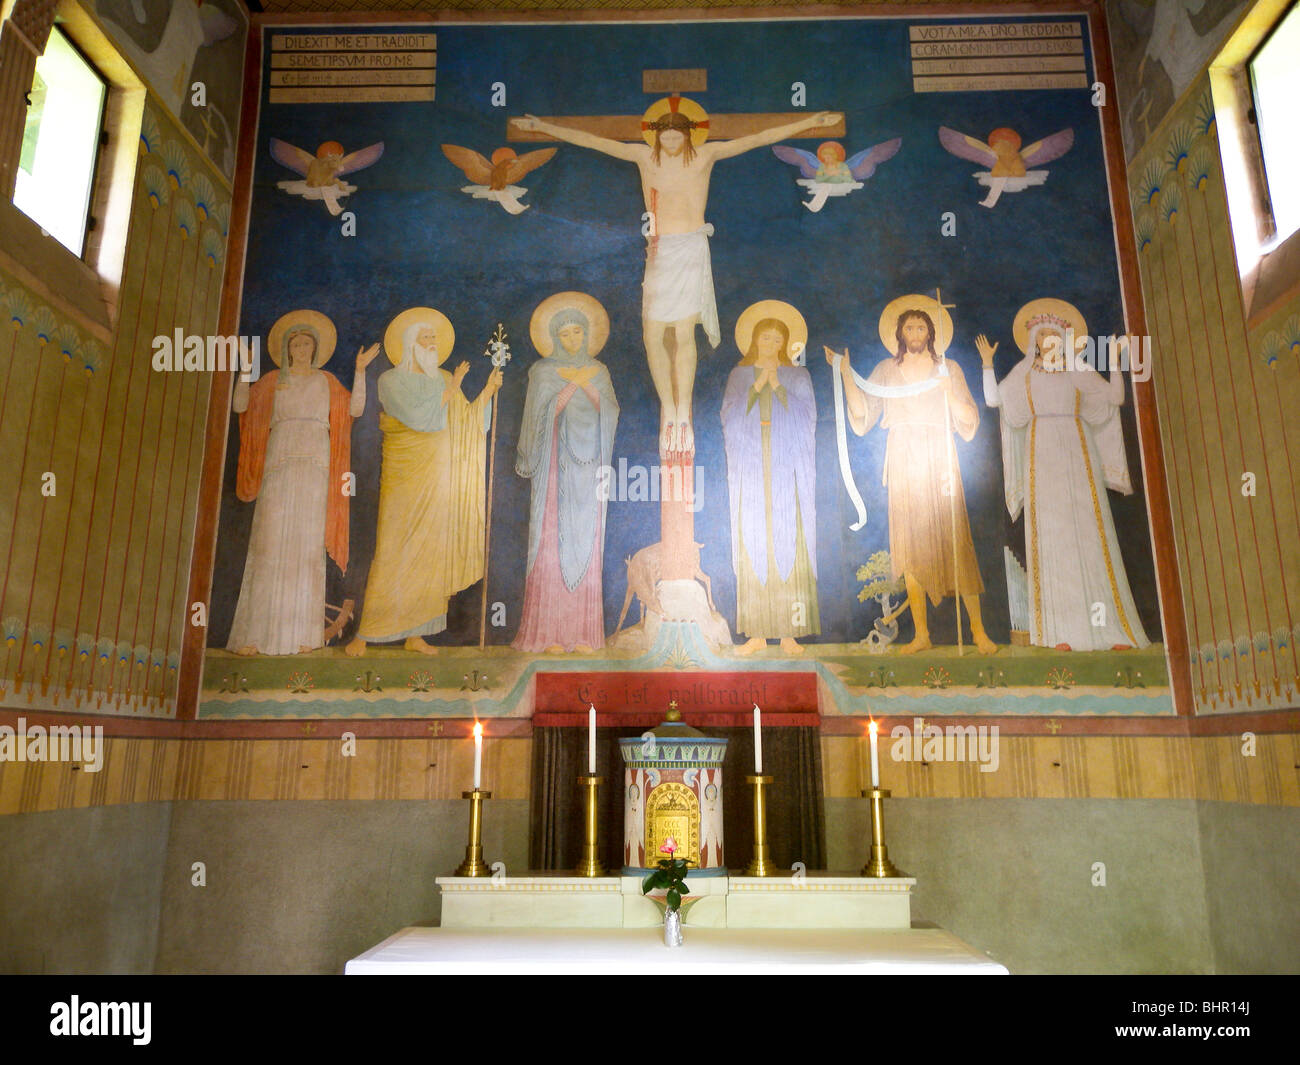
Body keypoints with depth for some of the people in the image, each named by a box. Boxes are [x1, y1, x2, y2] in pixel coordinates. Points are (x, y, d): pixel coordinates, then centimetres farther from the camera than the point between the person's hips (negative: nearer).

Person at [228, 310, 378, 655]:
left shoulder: (326, 381, 17)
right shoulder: (273, 380, 17)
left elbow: (355, 409, 7)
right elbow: (240, 405, 8)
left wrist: (360, 370, 1)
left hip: (315, 464, 0)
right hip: (279, 462, 0)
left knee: (309, 543, -3)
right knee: (270, 541, -8)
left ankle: (302, 633, -2)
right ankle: (254, 635, -8)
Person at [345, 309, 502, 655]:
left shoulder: (443, 379, 16)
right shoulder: (392, 380, 0)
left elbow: (466, 419, 11)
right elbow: (418, 416, -15)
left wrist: (488, 391, 1)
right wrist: (450, 389, -10)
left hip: (441, 482, 5)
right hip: (407, 478, -5)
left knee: (431, 553, 3)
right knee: (394, 552, -8)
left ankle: (415, 633, 8)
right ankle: (365, 633, -1)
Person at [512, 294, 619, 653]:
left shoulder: (598, 371, 15)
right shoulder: (543, 371, 5)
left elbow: (610, 414, 8)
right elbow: (537, 417, -3)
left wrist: (589, 386, 0)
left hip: (588, 464, 3)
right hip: (556, 463, -3)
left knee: (586, 543, 0)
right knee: (552, 541, -8)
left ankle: (583, 632, 3)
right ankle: (549, 632, -5)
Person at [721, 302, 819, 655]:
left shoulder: (798, 375, 13)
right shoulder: (739, 374, 15)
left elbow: (806, 419, 0)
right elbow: (730, 418, 2)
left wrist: (778, 386, -5)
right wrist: (757, 385, -5)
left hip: (787, 469, -1)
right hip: (750, 469, 1)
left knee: (788, 544, -8)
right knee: (753, 544, -5)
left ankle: (790, 631, -6)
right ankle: (757, 631, -2)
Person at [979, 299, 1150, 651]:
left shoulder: (1079, 369, 15)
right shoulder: (1025, 373, 13)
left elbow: (1116, 397, 10)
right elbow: (993, 399, 2)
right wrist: (987, 363, 0)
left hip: (1077, 453, 1)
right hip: (1043, 454, -1)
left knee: (1090, 532, -6)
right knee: (1051, 533, -8)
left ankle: (1113, 628, -5)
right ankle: (1061, 632, -11)